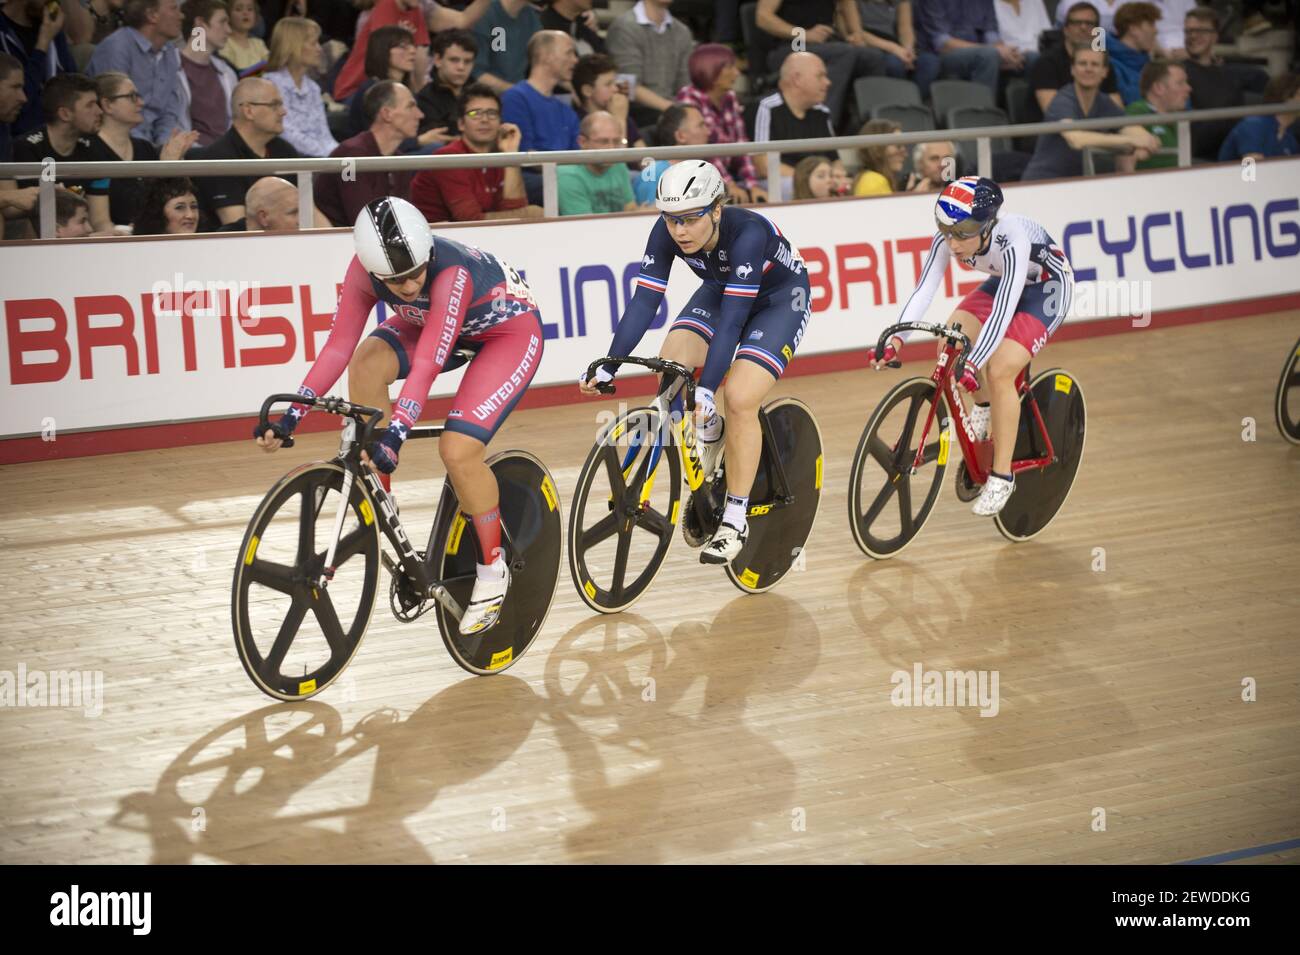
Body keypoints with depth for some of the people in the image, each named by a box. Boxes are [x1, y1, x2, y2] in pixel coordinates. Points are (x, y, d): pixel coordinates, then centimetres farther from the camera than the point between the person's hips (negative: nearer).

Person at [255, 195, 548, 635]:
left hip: (510, 330, -6)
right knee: (368, 362, -24)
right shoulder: (366, 269, -24)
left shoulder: (452, 273, -40)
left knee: (458, 449, -22)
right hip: (431, 322, 6)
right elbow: (339, 345, -21)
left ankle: (493, 570, 0)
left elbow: (428, 363, -45)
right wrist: (292, 415, -28)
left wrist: (395, 434, -55)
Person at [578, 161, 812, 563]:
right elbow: (643, 302, -25)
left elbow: (732, 318, -42)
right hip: (721, 290, 5)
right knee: (671, 367, -21)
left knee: (739, 398, -23)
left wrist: (706, 389, -49)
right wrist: (607, 367, -35)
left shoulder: (747, 232, -39)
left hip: (780, 298, -5)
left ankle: (735, 520, -10)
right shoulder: (666, 232, -25)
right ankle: (709, 430, 12)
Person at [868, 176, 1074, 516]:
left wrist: (972, 365, -55)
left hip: (1048, 288, -6)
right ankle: (984, 407, 13)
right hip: (1003, 281, 6)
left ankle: (1002, 477, -13)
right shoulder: (947, 239, -24)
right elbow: (924, 289, -27)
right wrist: (896, 340, -41)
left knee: (999, 370, -24)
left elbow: (1003, 311, -45)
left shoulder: (1013, 240, -39)